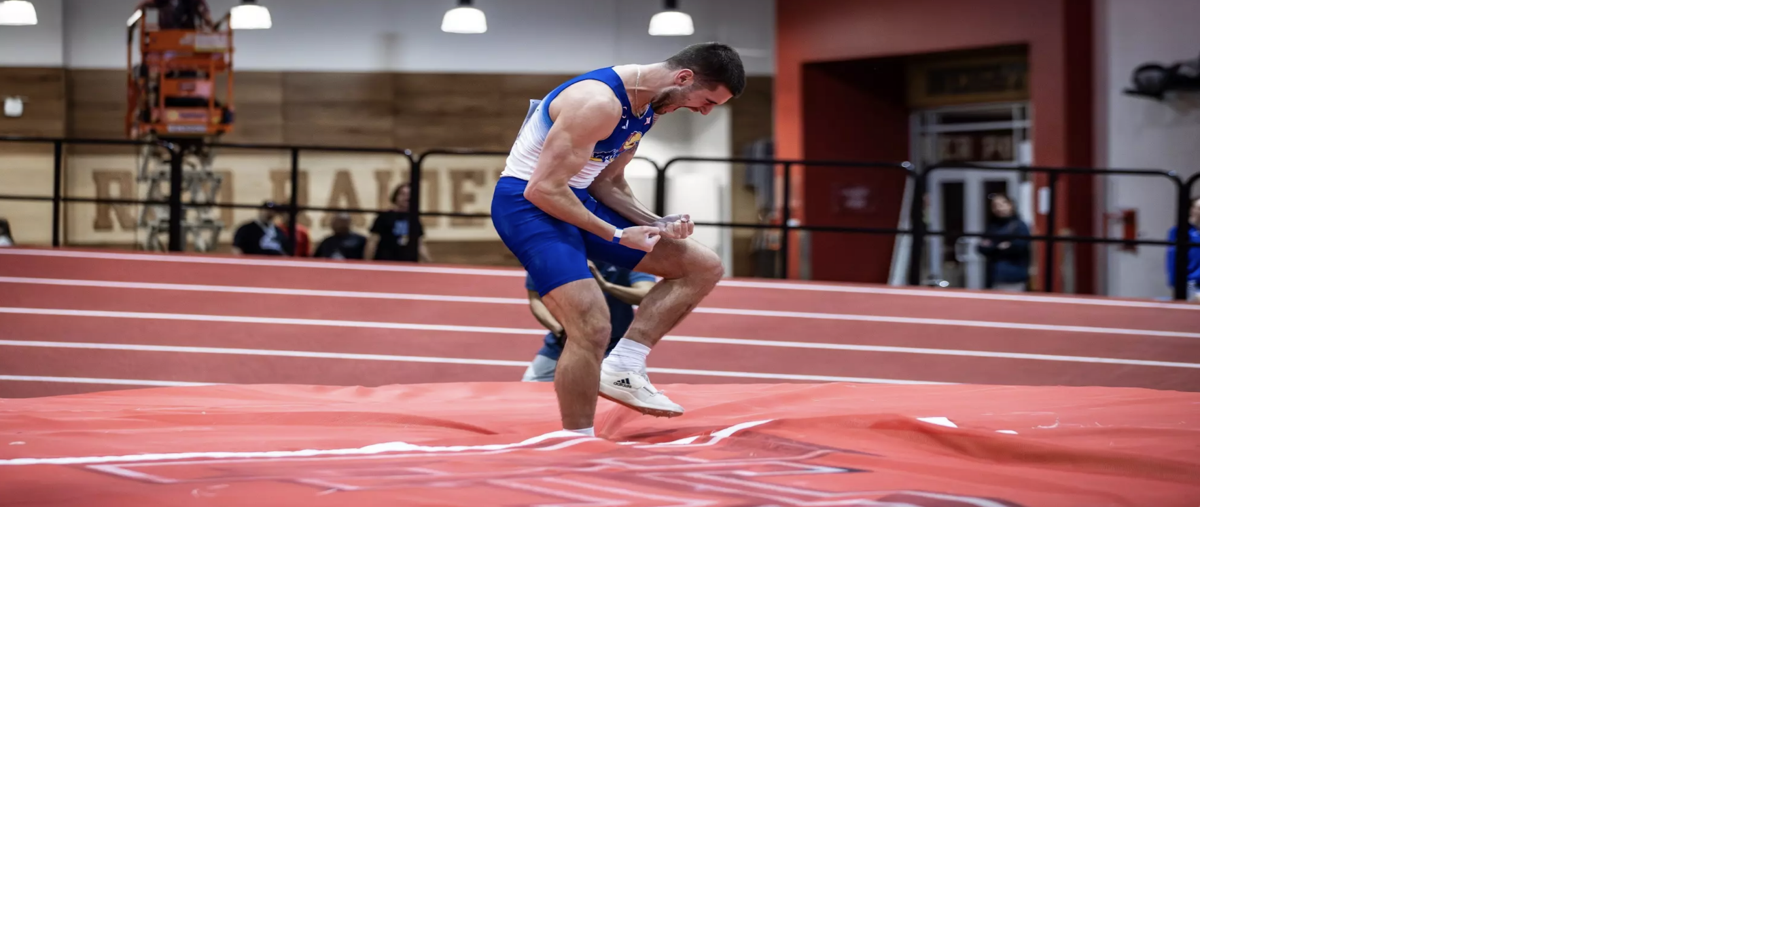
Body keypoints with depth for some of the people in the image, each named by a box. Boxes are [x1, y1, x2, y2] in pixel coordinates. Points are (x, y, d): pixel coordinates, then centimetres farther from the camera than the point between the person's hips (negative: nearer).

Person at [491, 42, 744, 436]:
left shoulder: (646, 108, 5)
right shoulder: (599, 104, -26)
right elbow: (543, 188, -26)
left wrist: (655, 224, -3)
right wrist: (617, 235, -21)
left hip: (575, 199, 10)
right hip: (527, 202, -10)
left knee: (703, 267, 7)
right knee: (592, 325, -24)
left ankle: (622, 370, 1)